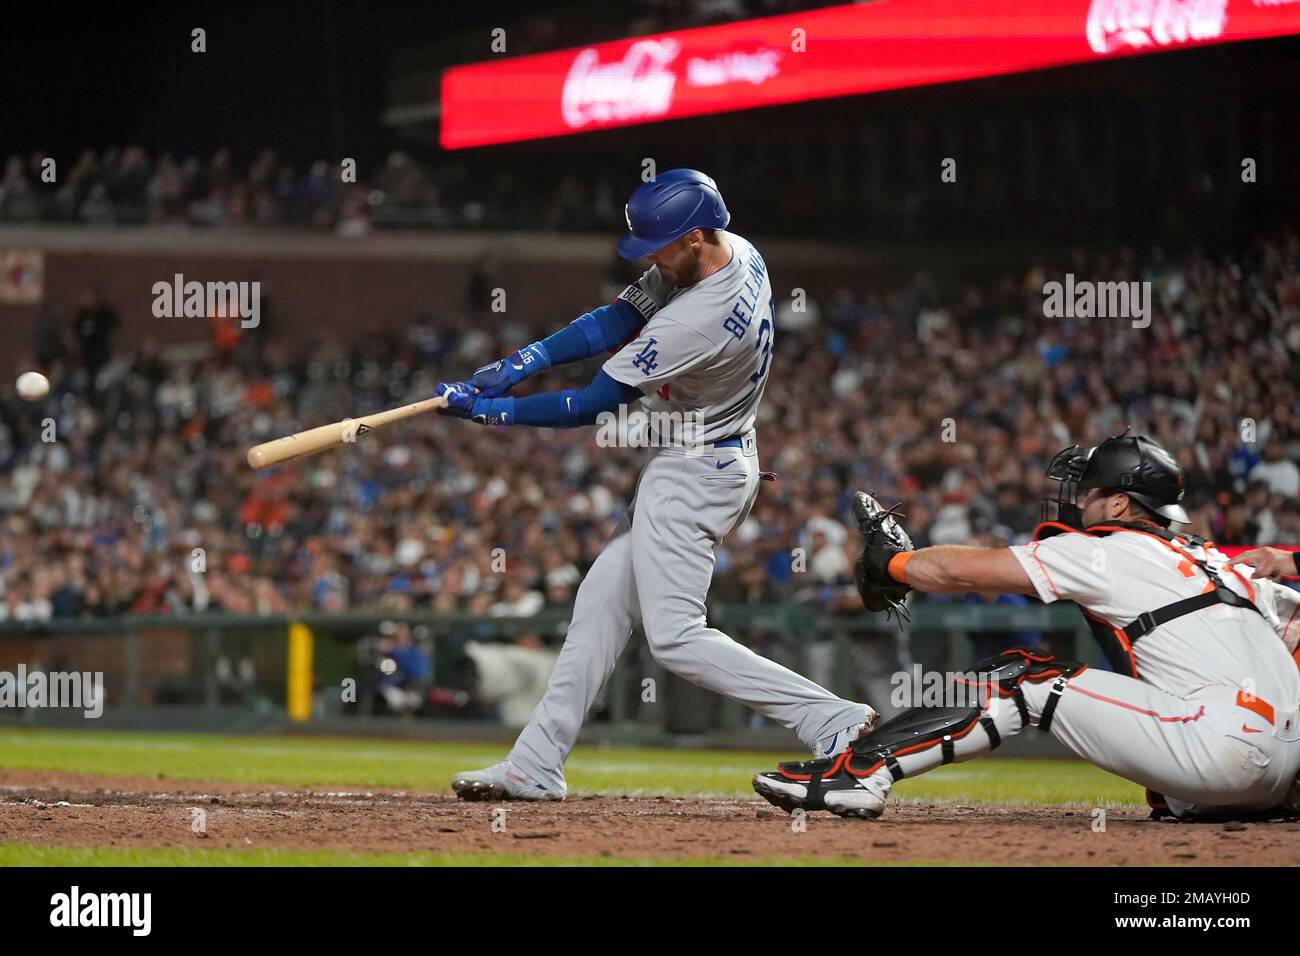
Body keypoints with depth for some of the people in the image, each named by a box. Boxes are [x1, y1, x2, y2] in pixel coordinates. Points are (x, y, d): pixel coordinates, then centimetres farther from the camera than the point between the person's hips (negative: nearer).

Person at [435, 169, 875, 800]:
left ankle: (837, 724, -13)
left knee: (674, 635, -10)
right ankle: (536, 767, 19)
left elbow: (592, 404, -22)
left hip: (693, 475, -10)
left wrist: (486, 408, -13)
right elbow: (618, 319, 0)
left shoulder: (698, 320, -31)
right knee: (601, 603, 14)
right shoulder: (737, 253, -3)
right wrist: (524, 361, -11)